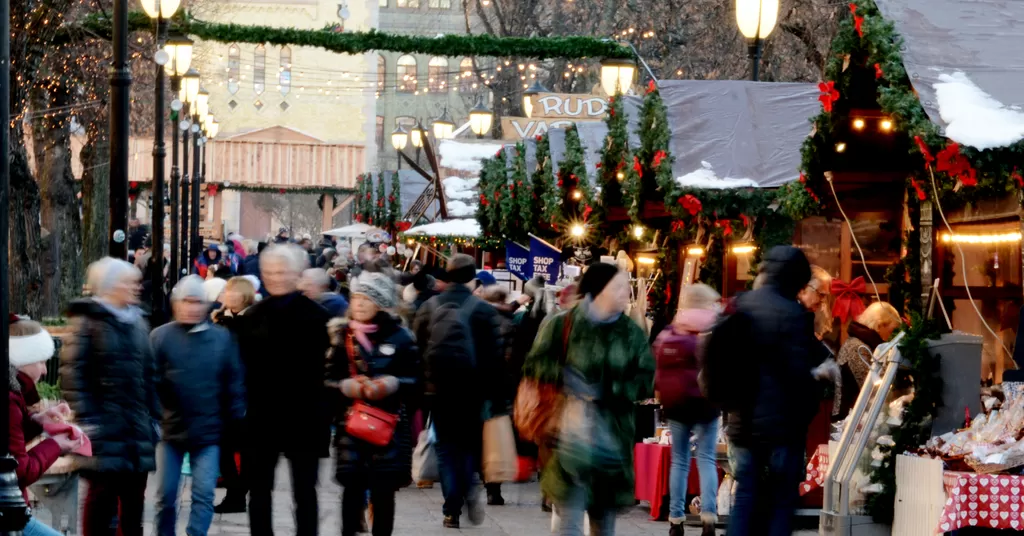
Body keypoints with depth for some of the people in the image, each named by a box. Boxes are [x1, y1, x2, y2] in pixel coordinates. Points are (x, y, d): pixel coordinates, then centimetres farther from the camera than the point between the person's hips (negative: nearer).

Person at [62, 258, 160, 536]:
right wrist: (86, 418, -16)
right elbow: (72, 372, -11)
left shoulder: (137, 322, 14)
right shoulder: (89, 322, -6)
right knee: (102, 493, -5)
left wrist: (153, 415, 13)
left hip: (138, 428, 6)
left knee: (134, 495, 9)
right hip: (105, 426, -6)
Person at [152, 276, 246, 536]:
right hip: (170, 428, 0)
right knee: (166, 494, 10)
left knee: (203, 494, -2)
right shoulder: (160, 336, -3)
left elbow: (234, 383, 2)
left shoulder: (222, 338, 0)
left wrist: (235, 422, 0)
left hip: (208, 430, 0)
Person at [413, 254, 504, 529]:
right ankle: (470, 486, -14)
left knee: (446, 447, 7)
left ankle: (452, 511, 0)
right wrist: (498, 398, 0)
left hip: (438, 389, 2)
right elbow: (494, 357, -5)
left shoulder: (429, 307, 4)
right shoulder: (483, 310, -5)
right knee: (470, 443, 14)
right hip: (472, 390, -2)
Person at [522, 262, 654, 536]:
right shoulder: (562, 324, -2)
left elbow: (646, 381, 2)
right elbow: (534, 366, -1)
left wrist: (609, 390, -13)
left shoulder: (632, 333, 7)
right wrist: (563, 376, -19)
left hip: (613, 435, 4)